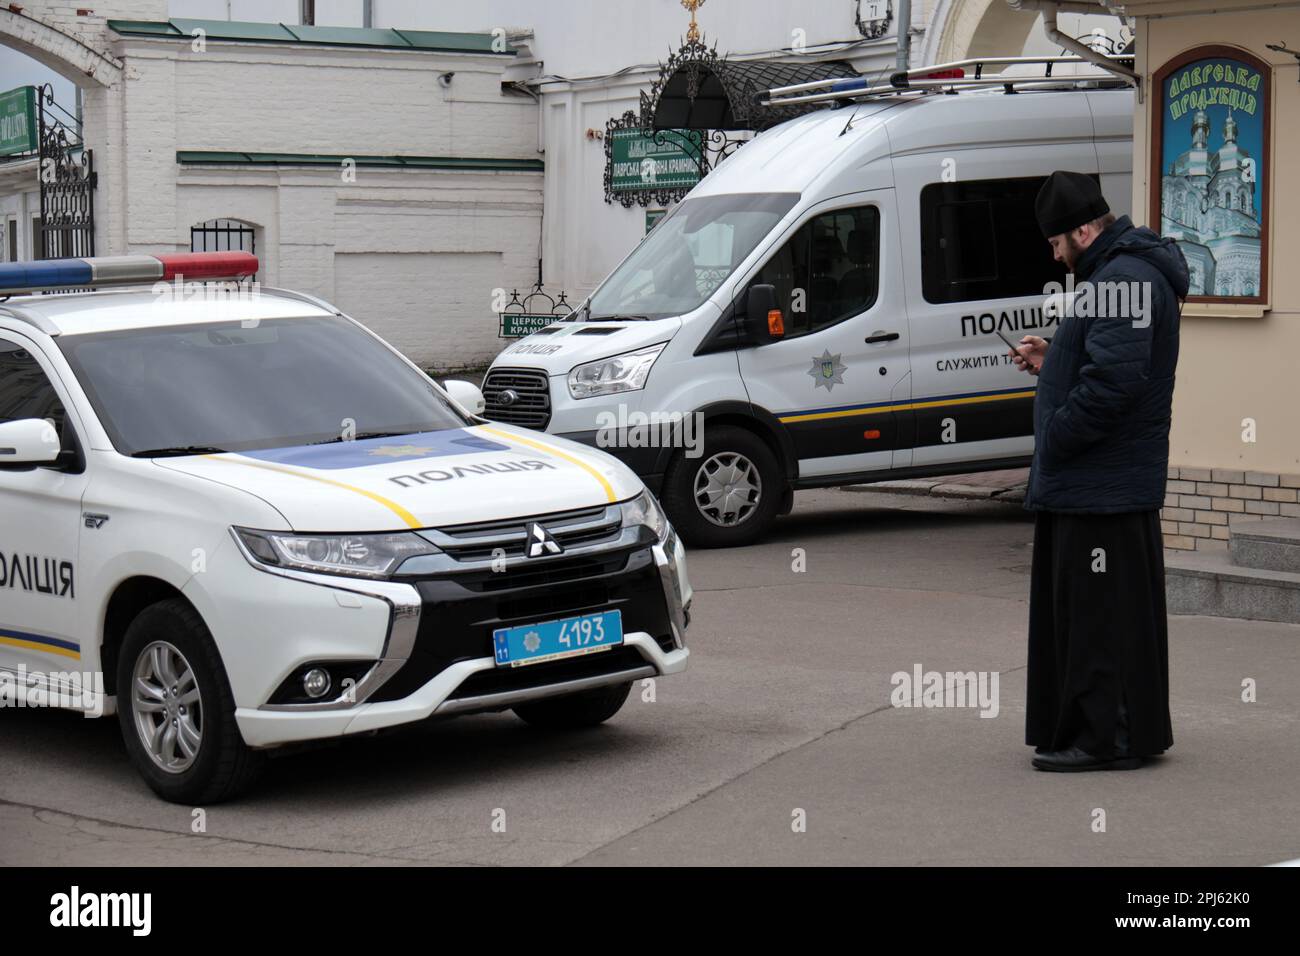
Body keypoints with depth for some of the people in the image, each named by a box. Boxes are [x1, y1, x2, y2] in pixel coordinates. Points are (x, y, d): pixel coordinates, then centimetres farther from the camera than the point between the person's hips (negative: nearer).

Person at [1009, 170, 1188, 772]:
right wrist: (1051, 363, 14)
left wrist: (1057, 438, -18)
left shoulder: (1123, 281, -19)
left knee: (1101, 613, -5)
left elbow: (1114, 380, -28)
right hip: (1108, 481, 11)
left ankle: (1107, 739, 0)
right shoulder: (1122, 274, 17)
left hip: (1102, 488, -11)